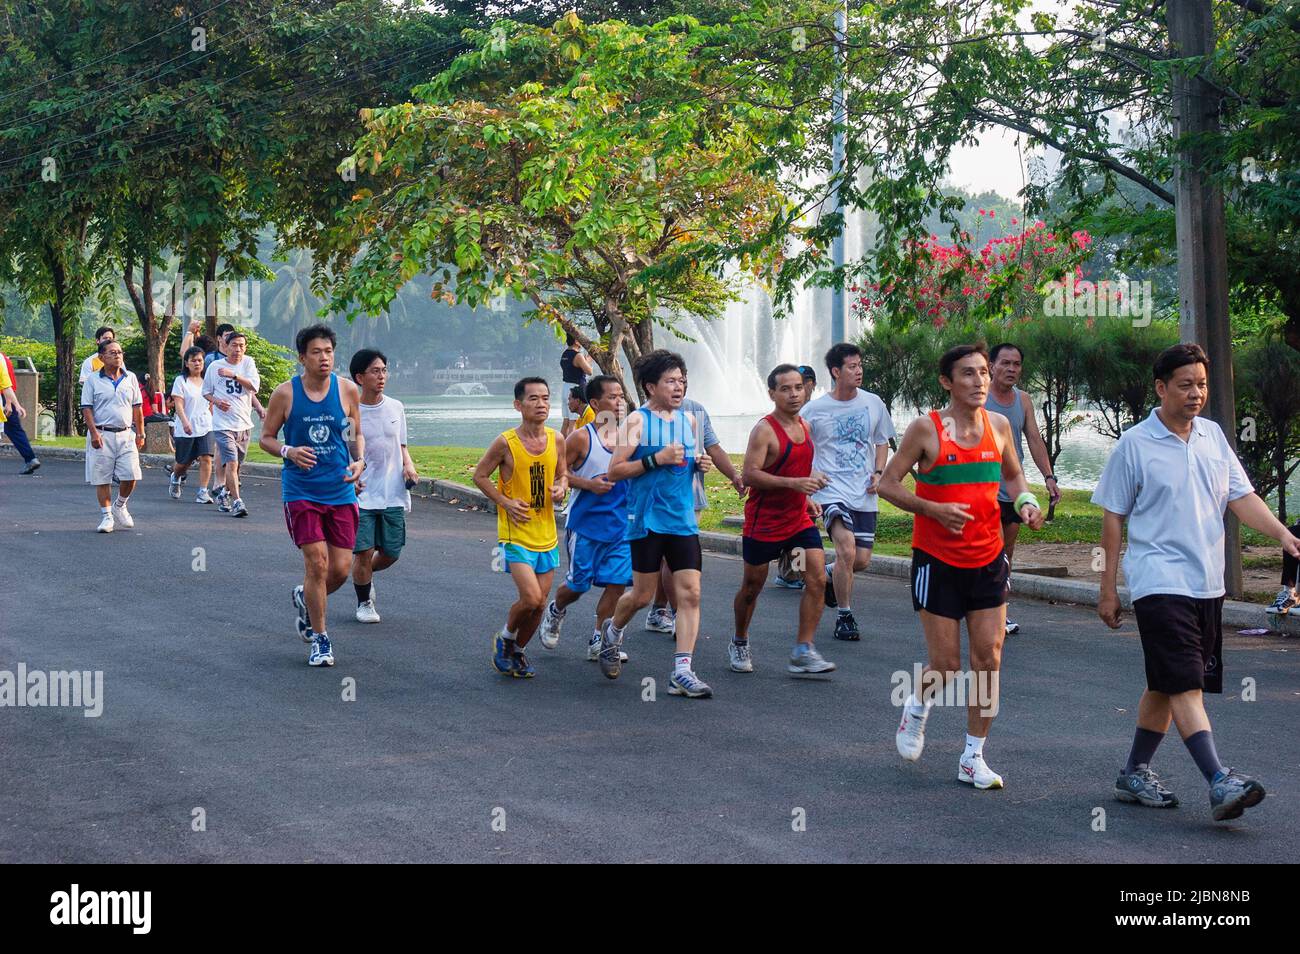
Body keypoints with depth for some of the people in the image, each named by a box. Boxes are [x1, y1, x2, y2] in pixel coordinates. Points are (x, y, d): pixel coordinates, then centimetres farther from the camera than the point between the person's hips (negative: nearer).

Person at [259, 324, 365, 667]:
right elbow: (265, 438, 3)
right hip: (301, 492, -2)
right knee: (316, 562, -10)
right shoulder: (285, 394, -5)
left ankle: (304, 598, 36)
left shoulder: (348, 391, 0)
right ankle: (320, 639, 6)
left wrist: (359, 461, -7)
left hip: (341, 491, 3)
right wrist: (288, 451, -17)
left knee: (341, 569, 2)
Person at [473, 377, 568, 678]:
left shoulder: (556, 440, 1)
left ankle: (518, 651, 30)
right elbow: (480, 476, -1)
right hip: (516, 533, -5)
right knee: (531, 598, -16)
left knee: (540, 603, 7)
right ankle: (504, 640, 13)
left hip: (547, 534, 5)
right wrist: (506, 502, -11)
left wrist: (561, 488, -6)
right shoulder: (505, 443, -12)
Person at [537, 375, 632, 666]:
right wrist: (589, 484, -19)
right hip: (585, 524, -4)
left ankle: (598, 642, 10)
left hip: (621, 524, 4)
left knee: (616, 582, -2)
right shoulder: (581, 438, -10)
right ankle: (556, 611, 38)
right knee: (578, 584, 5)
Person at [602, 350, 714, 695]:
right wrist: (656, 459, -19)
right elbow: (614, 471, -10)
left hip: (683, 521, 5)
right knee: (643, 595, 5)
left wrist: (701, 464, 3)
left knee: (690, 594, -6)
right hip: (647, 521, -5)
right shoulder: (637, 422, -7)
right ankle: (612, 631, 37)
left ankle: (682, 671, -5)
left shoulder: (690, 419, 11)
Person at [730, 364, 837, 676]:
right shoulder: (764, 430, -16)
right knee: (752, 587, 9)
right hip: (764, 522, -6)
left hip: (799, 519, 6)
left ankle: (803, 651, -6)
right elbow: (750, 475, -24)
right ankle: (739, 644, 32)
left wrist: (806, 497, 13)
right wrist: (794, 483, -31)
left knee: (818, 579, -9)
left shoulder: (804, 426, 8)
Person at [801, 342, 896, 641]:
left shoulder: (873, 403, 7)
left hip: (864, 494, 4)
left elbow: (882, 442, 19)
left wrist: (878, 473, 4)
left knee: (862, 560, 1)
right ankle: (844, 617, -6)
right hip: (831, 490, -4)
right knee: (847, 548, -22)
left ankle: (828, 574, 36)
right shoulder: (814, 409, -4)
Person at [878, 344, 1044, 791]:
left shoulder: (998, 425, 4)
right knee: (946, 663, -1)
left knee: (989, 659, 0)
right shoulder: (926, 429, -10)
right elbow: (888, 484, -6)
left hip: (988, 560, 4)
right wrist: (933, 509, -19)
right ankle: (917, 708, 33)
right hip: (938, 561, -4)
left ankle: (973, 758, 10)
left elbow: (1013, 474, 21)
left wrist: (1025, 502, 0)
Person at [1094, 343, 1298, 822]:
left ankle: (1135, 773, 24)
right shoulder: (1134, 445, -5)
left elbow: (1242, 497, 9)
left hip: (1206, 583, 6)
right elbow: (1113, 517, -1)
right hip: (1159, 582, -6)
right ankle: (1219, 783, -22)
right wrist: (1108, 589, -1)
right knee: (1185, 684, -15)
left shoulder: (1213, 435, 10)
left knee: (1166, 685, 13)